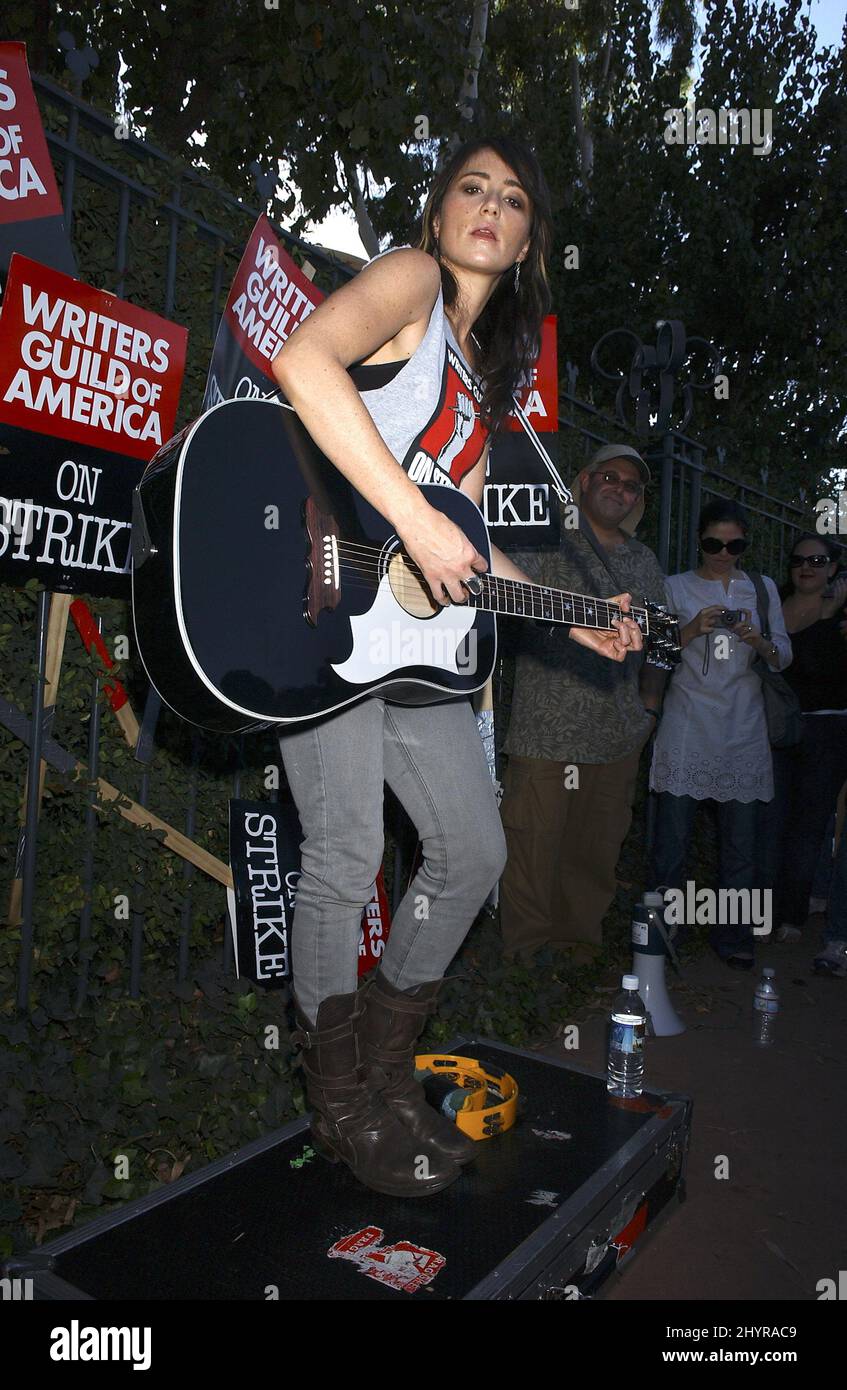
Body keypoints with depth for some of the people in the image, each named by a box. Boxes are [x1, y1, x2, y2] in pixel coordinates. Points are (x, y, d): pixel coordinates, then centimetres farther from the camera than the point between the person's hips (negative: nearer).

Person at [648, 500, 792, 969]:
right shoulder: (676, 587, 8)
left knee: (740, 838, 3)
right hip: (686, 727, -2)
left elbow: (784, 657, 11)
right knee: (673, 835, -3)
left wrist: (759, 642, -10)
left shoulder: (762, 588, 14)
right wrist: (691, 630, -14)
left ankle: (731, 935, 18)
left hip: (743, 728, 2)